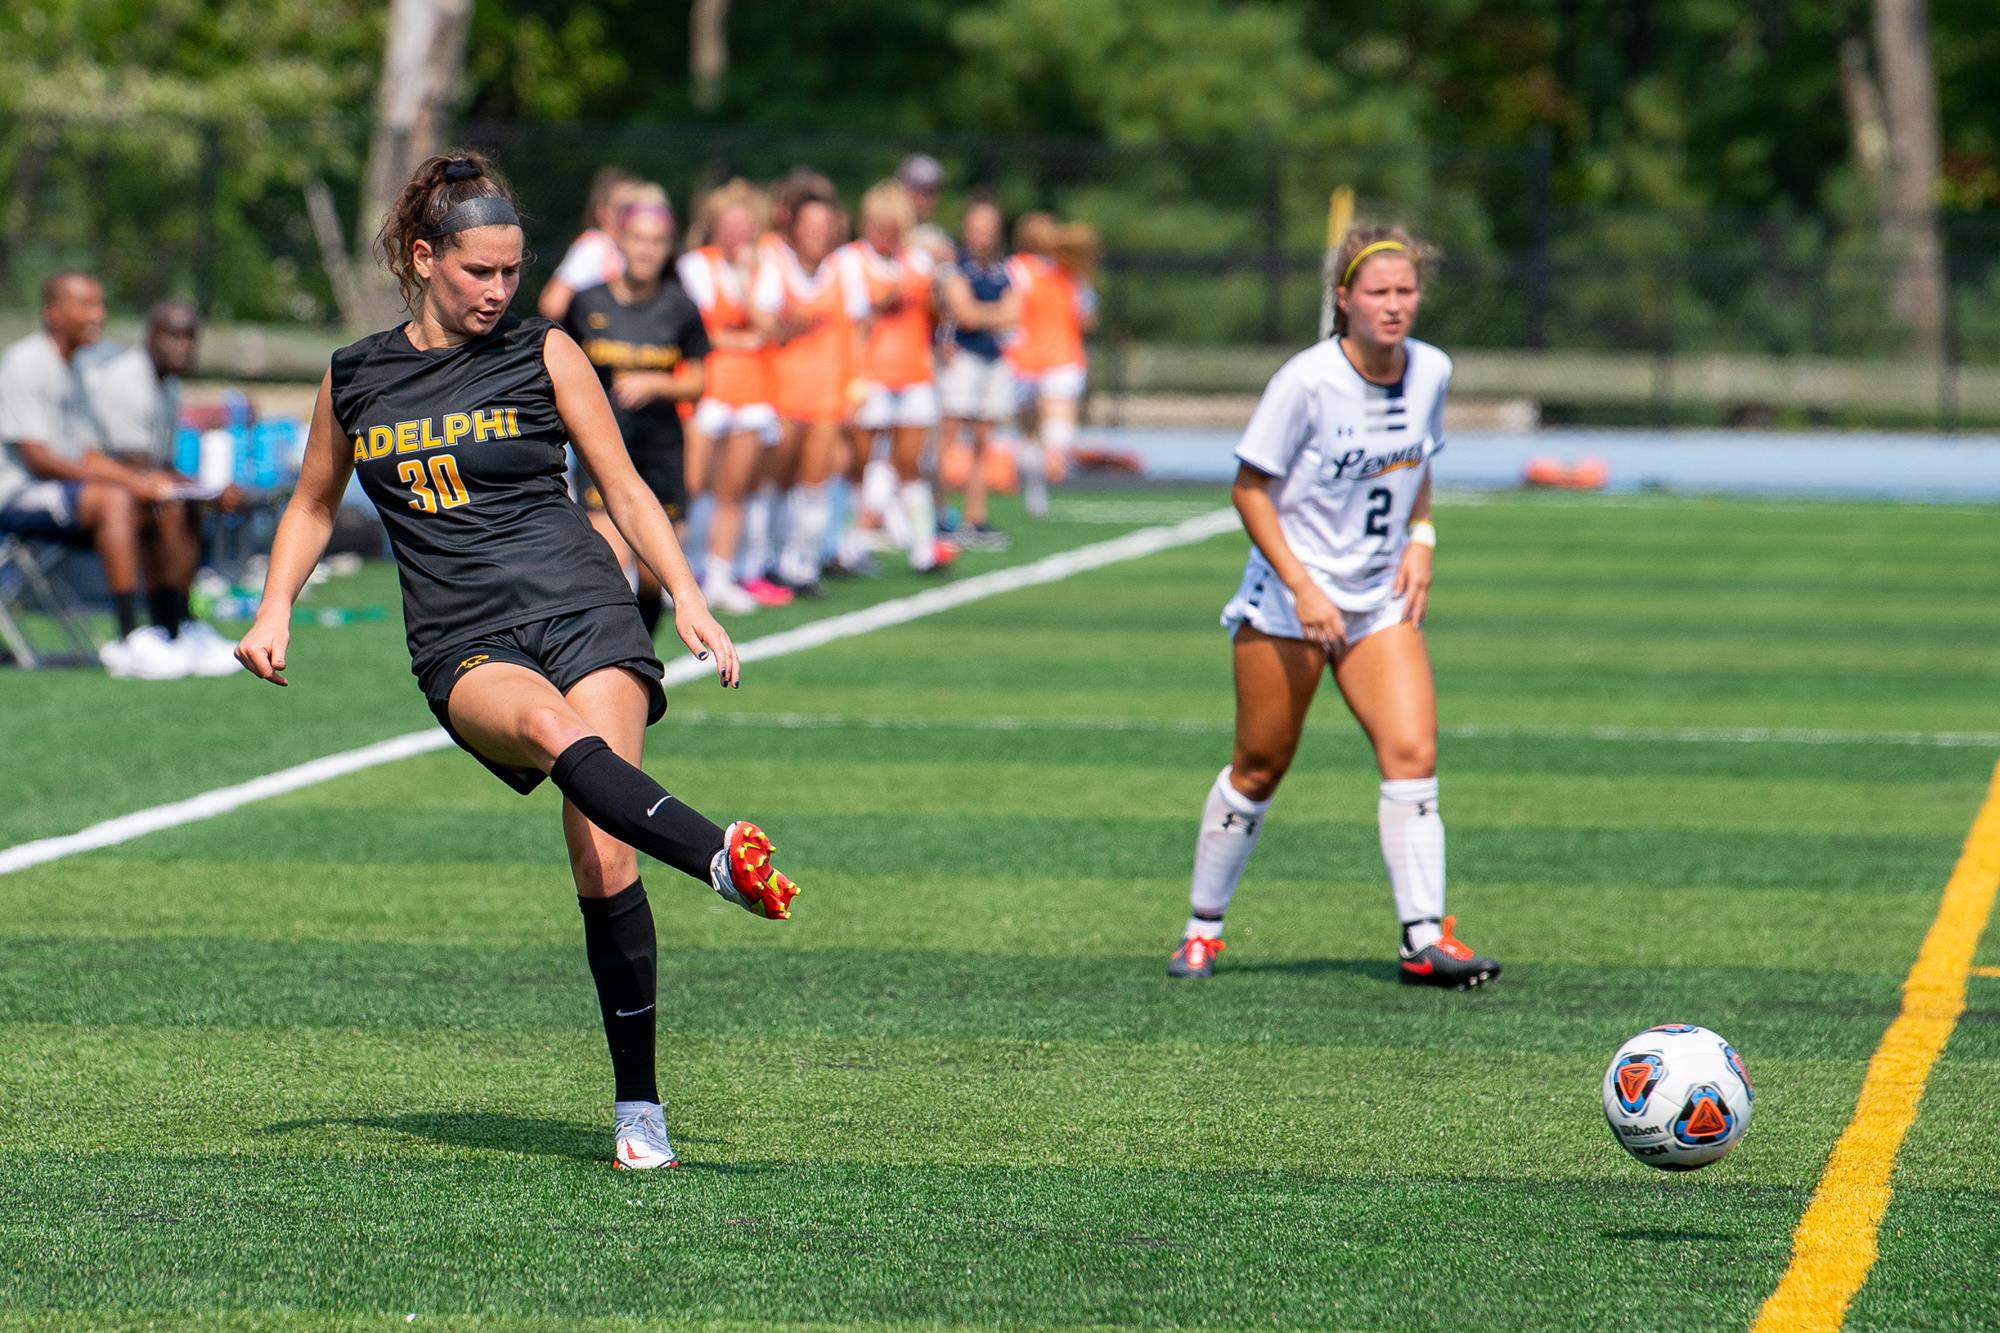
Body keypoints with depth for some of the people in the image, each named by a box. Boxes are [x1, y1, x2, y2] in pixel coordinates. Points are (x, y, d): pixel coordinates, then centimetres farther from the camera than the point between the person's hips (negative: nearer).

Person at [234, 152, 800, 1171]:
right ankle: (720, 858, -58)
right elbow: (313, 505, 27)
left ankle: (638, 1106, -10)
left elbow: (621, 485, 12)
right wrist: (274, 611, 12)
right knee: (552, 727, -36)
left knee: (604, 862, -16)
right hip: (463, 648, 1)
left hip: (583, 612, -1)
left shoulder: (543, 354, 7)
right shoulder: (353, 381, 12)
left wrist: (689, 600, 1)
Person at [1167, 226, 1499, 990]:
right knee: (1260, 770, 3)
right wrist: (1302, 585, -19)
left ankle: (1424, 940, -11)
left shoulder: (1431, 373, 0)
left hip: (1381, 601, 4)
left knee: (1412, 754, -11)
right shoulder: (1307, 382, -16)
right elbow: (1250, 488, -11)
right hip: (1286, 605, -4)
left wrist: (1420, 539, 2)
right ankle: (1202, 928, 20)